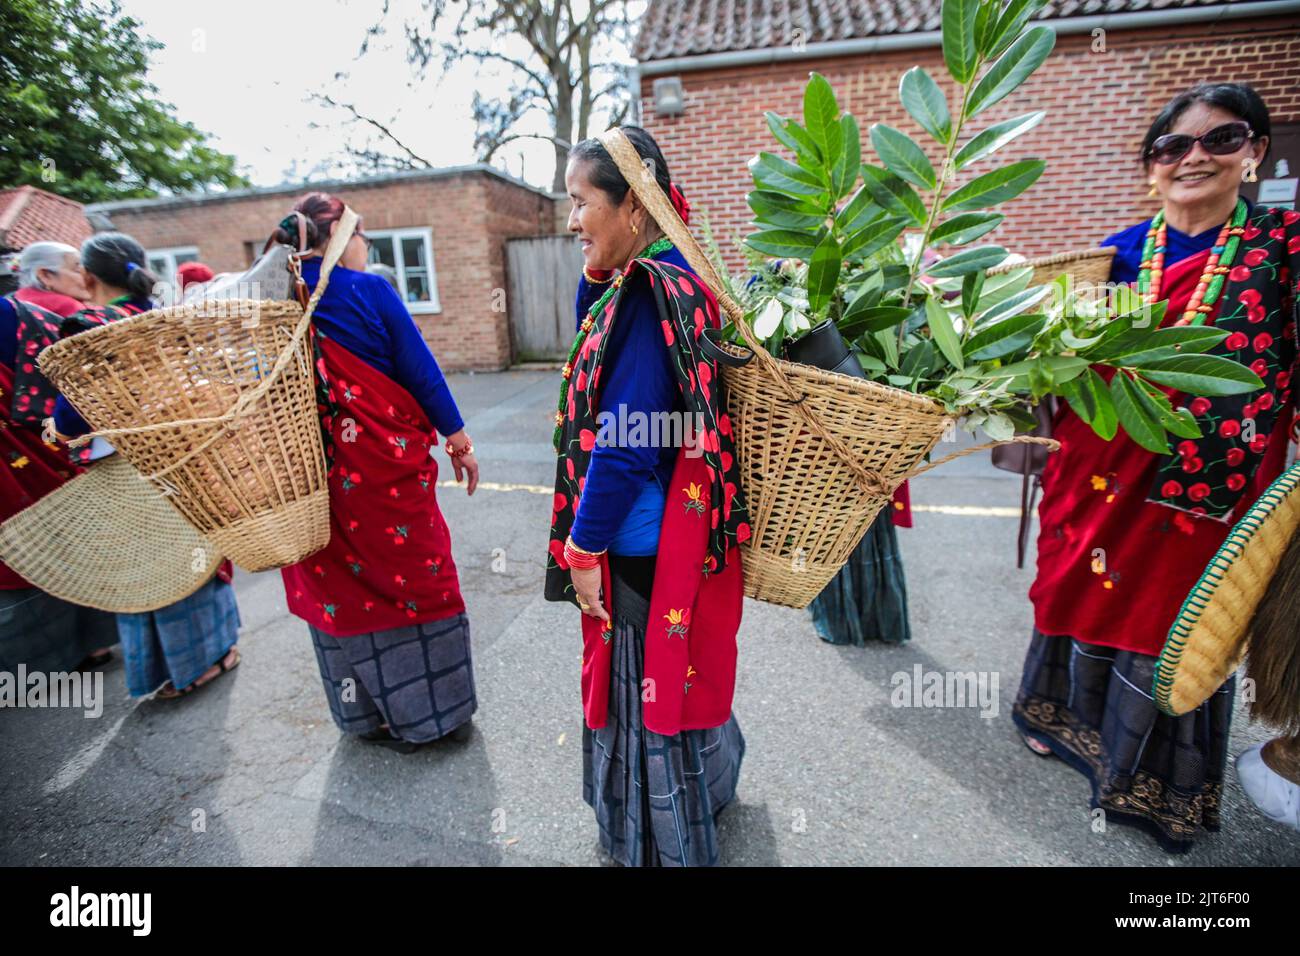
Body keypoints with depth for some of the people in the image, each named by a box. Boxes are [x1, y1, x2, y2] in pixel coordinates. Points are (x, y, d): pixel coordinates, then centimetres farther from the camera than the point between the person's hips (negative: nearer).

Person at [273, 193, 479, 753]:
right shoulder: (368, 291, -8)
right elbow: (421, 371, -9)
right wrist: (457, 439, 1)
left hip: (313, 472, 4)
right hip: (388, 462, -4)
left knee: (341, 583, 15)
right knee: (416, 575, 10)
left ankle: (377, 715, 30)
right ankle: (441, 707, 25)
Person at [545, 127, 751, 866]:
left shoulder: (648, 293, -21)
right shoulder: (664, 280, 8)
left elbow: (625, 442, -24)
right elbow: (600, 366, 17)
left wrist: (582, 547, -14)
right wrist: (595, 276, 3)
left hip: (645, 550, -9)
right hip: (672, 535, 9)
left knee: (648, 690, 10)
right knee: (671, 678, 26)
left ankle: (663, 841, 36)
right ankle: (704, 791, 52)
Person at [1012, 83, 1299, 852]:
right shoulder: (1120, 252, 5)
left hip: (1207, 481, -2)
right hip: (1101, 471, 2)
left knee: (1176, 615, 10)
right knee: (1086, 592, 15)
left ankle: (1151, 779, 34)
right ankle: (1071, 715, 41)